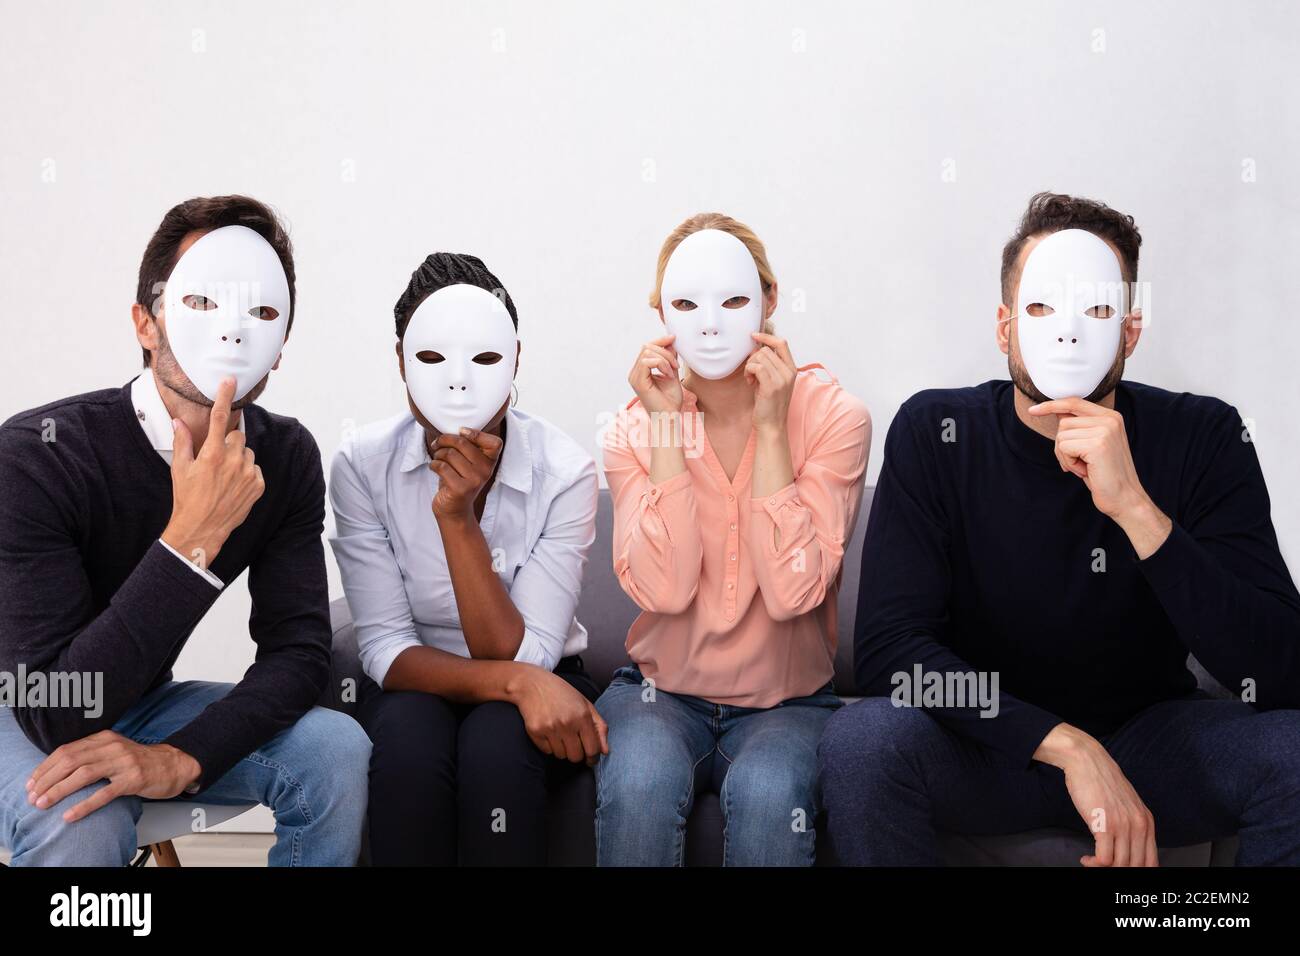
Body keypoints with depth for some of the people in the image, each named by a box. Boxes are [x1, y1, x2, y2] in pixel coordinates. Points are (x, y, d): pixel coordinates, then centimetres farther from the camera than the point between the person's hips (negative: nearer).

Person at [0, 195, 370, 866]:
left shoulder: (286, 458, -13)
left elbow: (298, 652, -14)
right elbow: (56, 713, -33)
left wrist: (183, 758, -32)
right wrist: (192, 540, -41)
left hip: (141, 705, 4)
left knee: (336, 750, -19)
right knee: (81, 817, -36)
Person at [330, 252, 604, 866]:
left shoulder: (564, 470, -19)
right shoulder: (361, 466, -15)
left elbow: (518, 655, -21)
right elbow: (385, 650, -16)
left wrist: (458, 517, -33)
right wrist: (516, 681, -32)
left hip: (538, 687, 0)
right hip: (417, 686, 1)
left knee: (496, 743, -33)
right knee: (408, 740, -33)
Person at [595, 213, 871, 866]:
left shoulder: (833, 416, -8)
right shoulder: (635, 430, -2)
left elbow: (793, 590, -19)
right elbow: (663, 589, -18)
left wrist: (769, 426, -20)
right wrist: (667, 427, -17)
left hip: (787, 700, -1)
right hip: (664, 691, 2)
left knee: (767, 796, -32)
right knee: (638, 786, -30)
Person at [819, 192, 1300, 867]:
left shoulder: (1204, 437, -11)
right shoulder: (935, 432, -12)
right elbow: (886, 647, -19)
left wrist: (1135, 508, -32)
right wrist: (1066, 746, -29)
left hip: (1151, 738, 1)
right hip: (987, 744, 0)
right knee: (861, 740, -30)